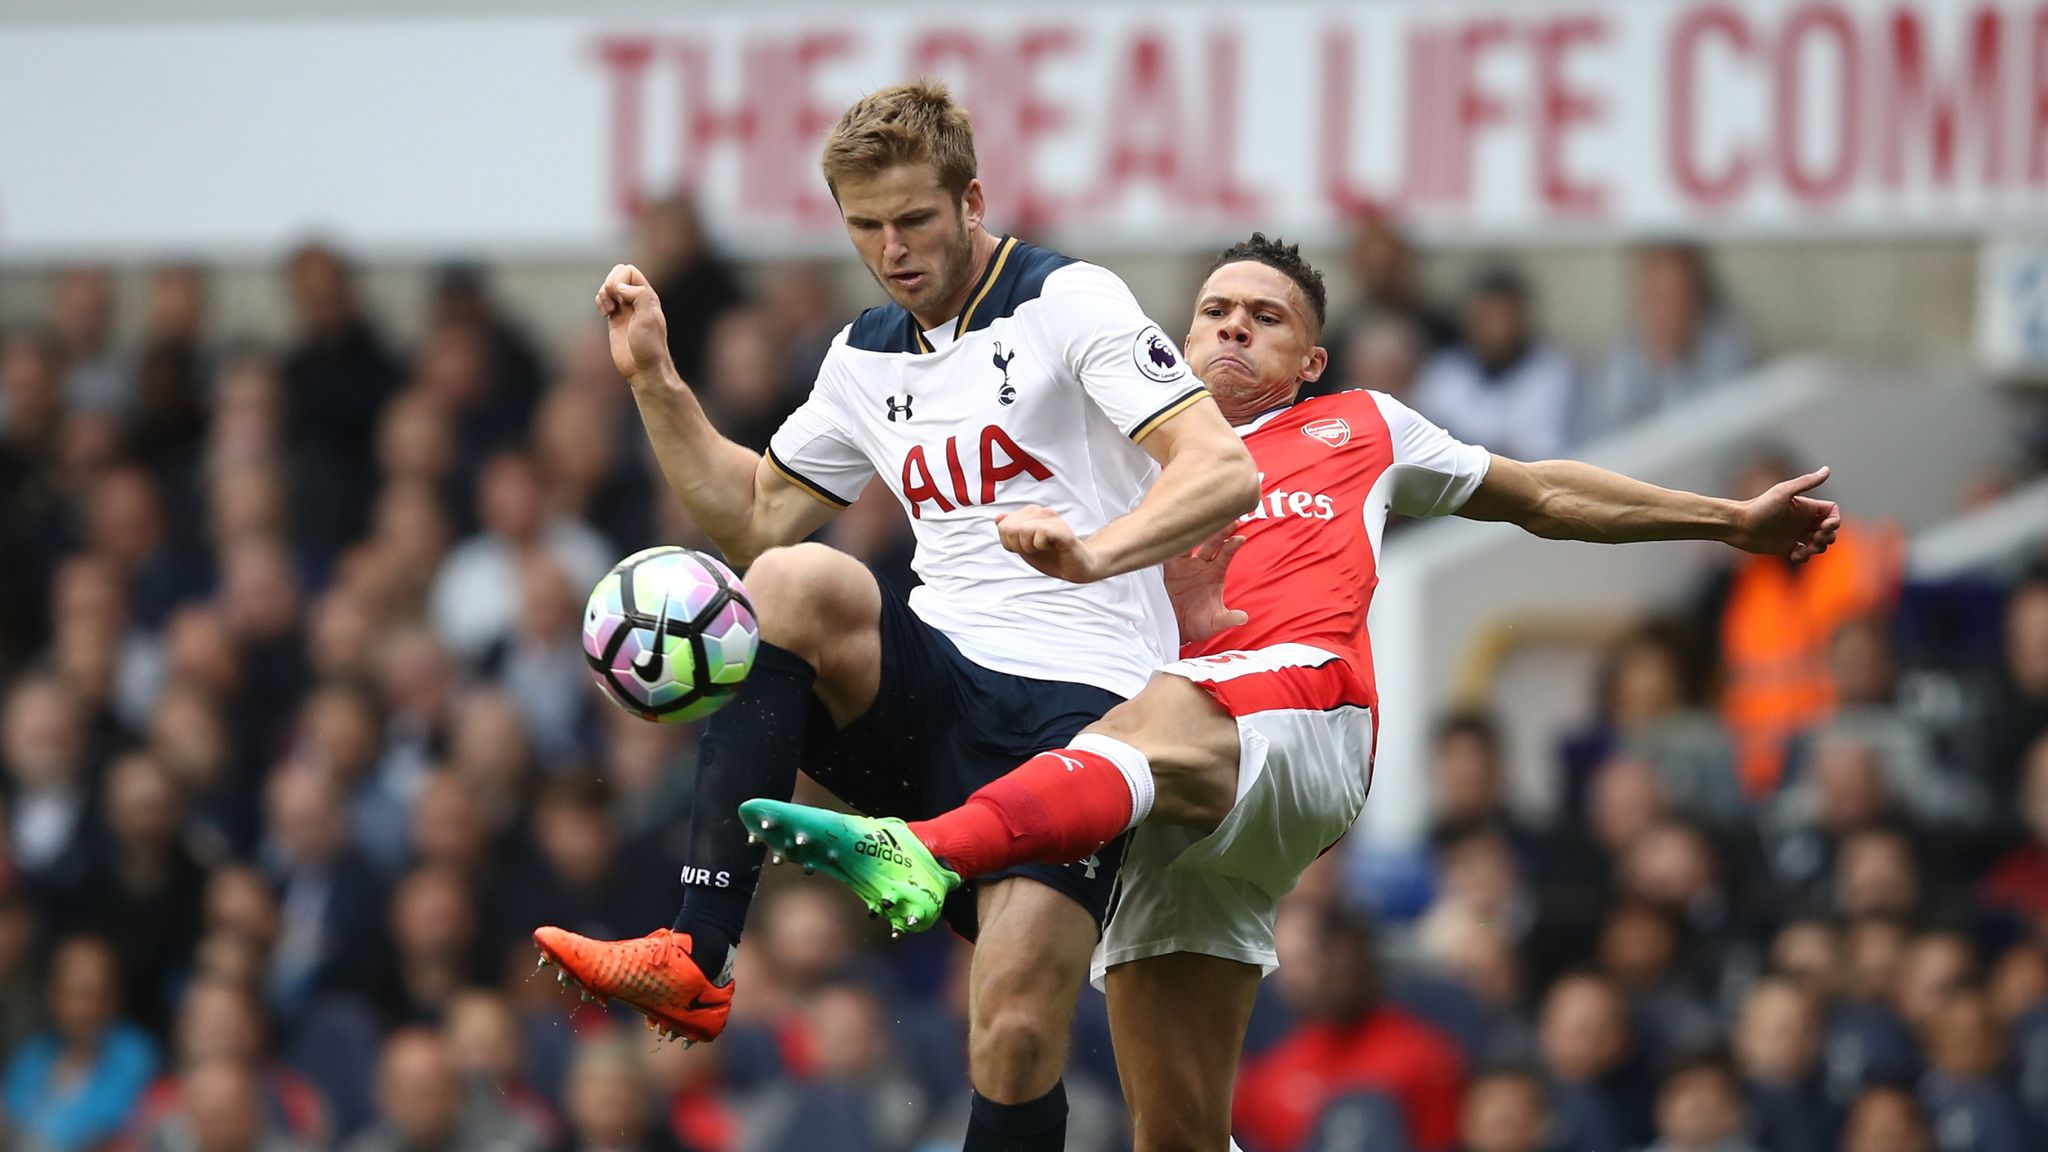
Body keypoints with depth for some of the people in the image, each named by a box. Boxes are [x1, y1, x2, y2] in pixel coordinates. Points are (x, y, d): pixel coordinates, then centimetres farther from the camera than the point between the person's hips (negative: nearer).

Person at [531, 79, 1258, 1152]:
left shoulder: (1069, 302, -2)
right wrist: (656, 385, 18)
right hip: (930, 689, 5)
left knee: (1017, 1030, -21)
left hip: (1073, 698, -5)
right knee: (794, 582, -28)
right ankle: (692, 963, -36)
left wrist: (1097, 552, -31)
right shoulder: (865, 358, 19)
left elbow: (1223, 470, -13)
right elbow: (753, 518, 30)